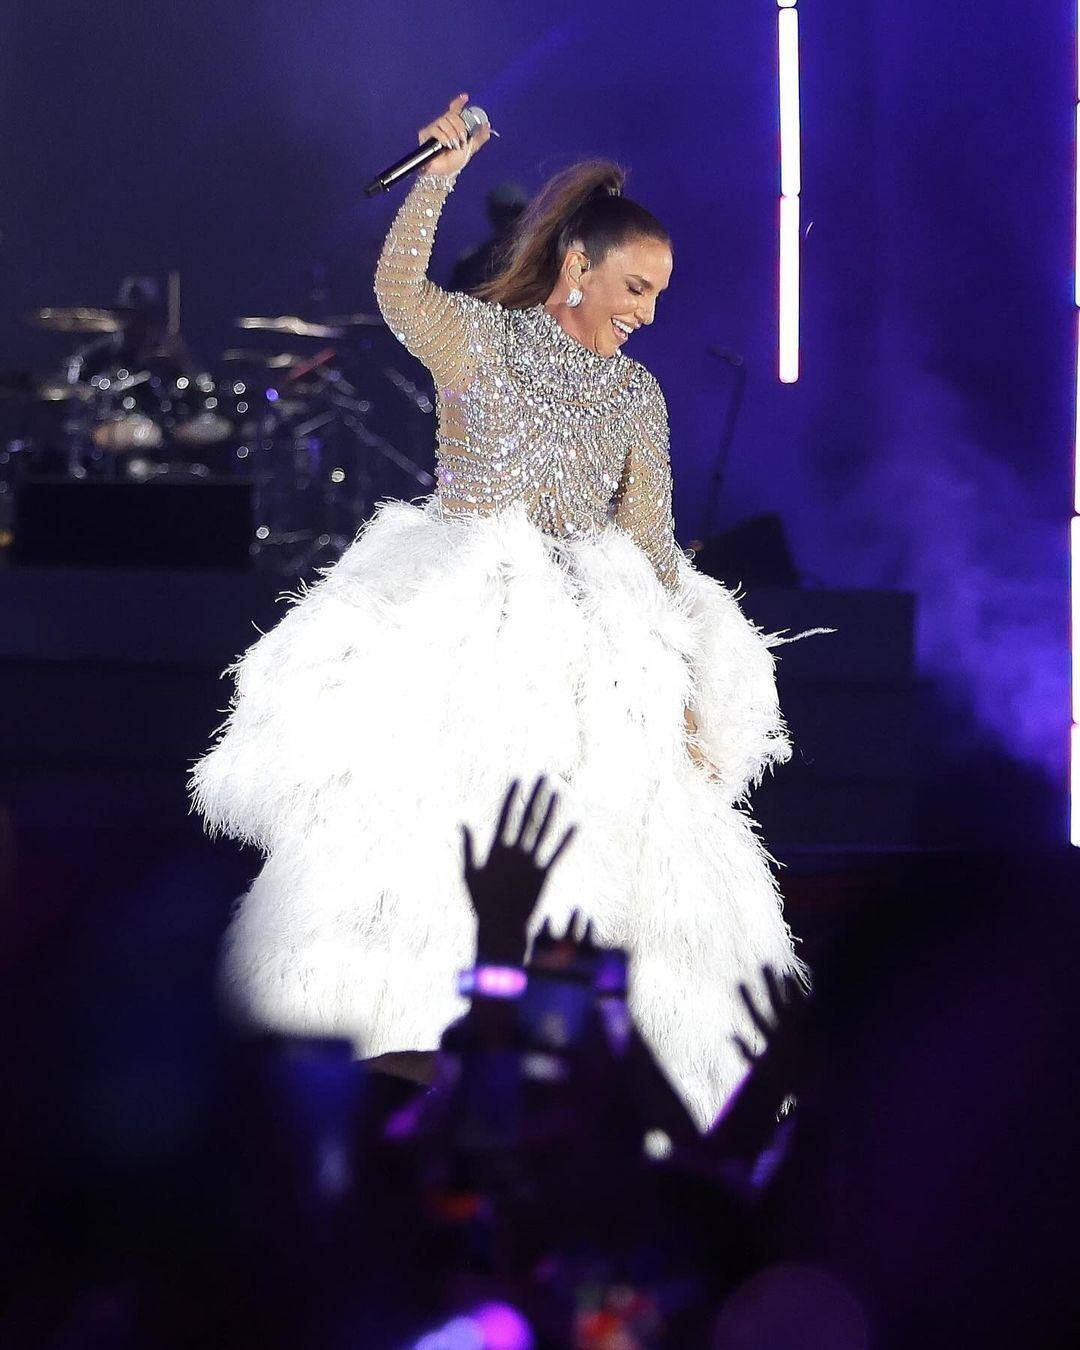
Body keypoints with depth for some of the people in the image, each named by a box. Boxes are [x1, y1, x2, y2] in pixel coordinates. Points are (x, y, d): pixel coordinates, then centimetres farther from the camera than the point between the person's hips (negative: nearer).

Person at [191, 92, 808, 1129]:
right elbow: (397, 289, -20)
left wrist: (674, 678, 8)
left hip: (591, 647, 4)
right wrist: (440, 172, -27)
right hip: (458, 634, -4)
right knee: (439, 819, -10)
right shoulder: (477, 337, 2)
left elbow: (652, 544, 15)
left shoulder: (638, 394, 15)